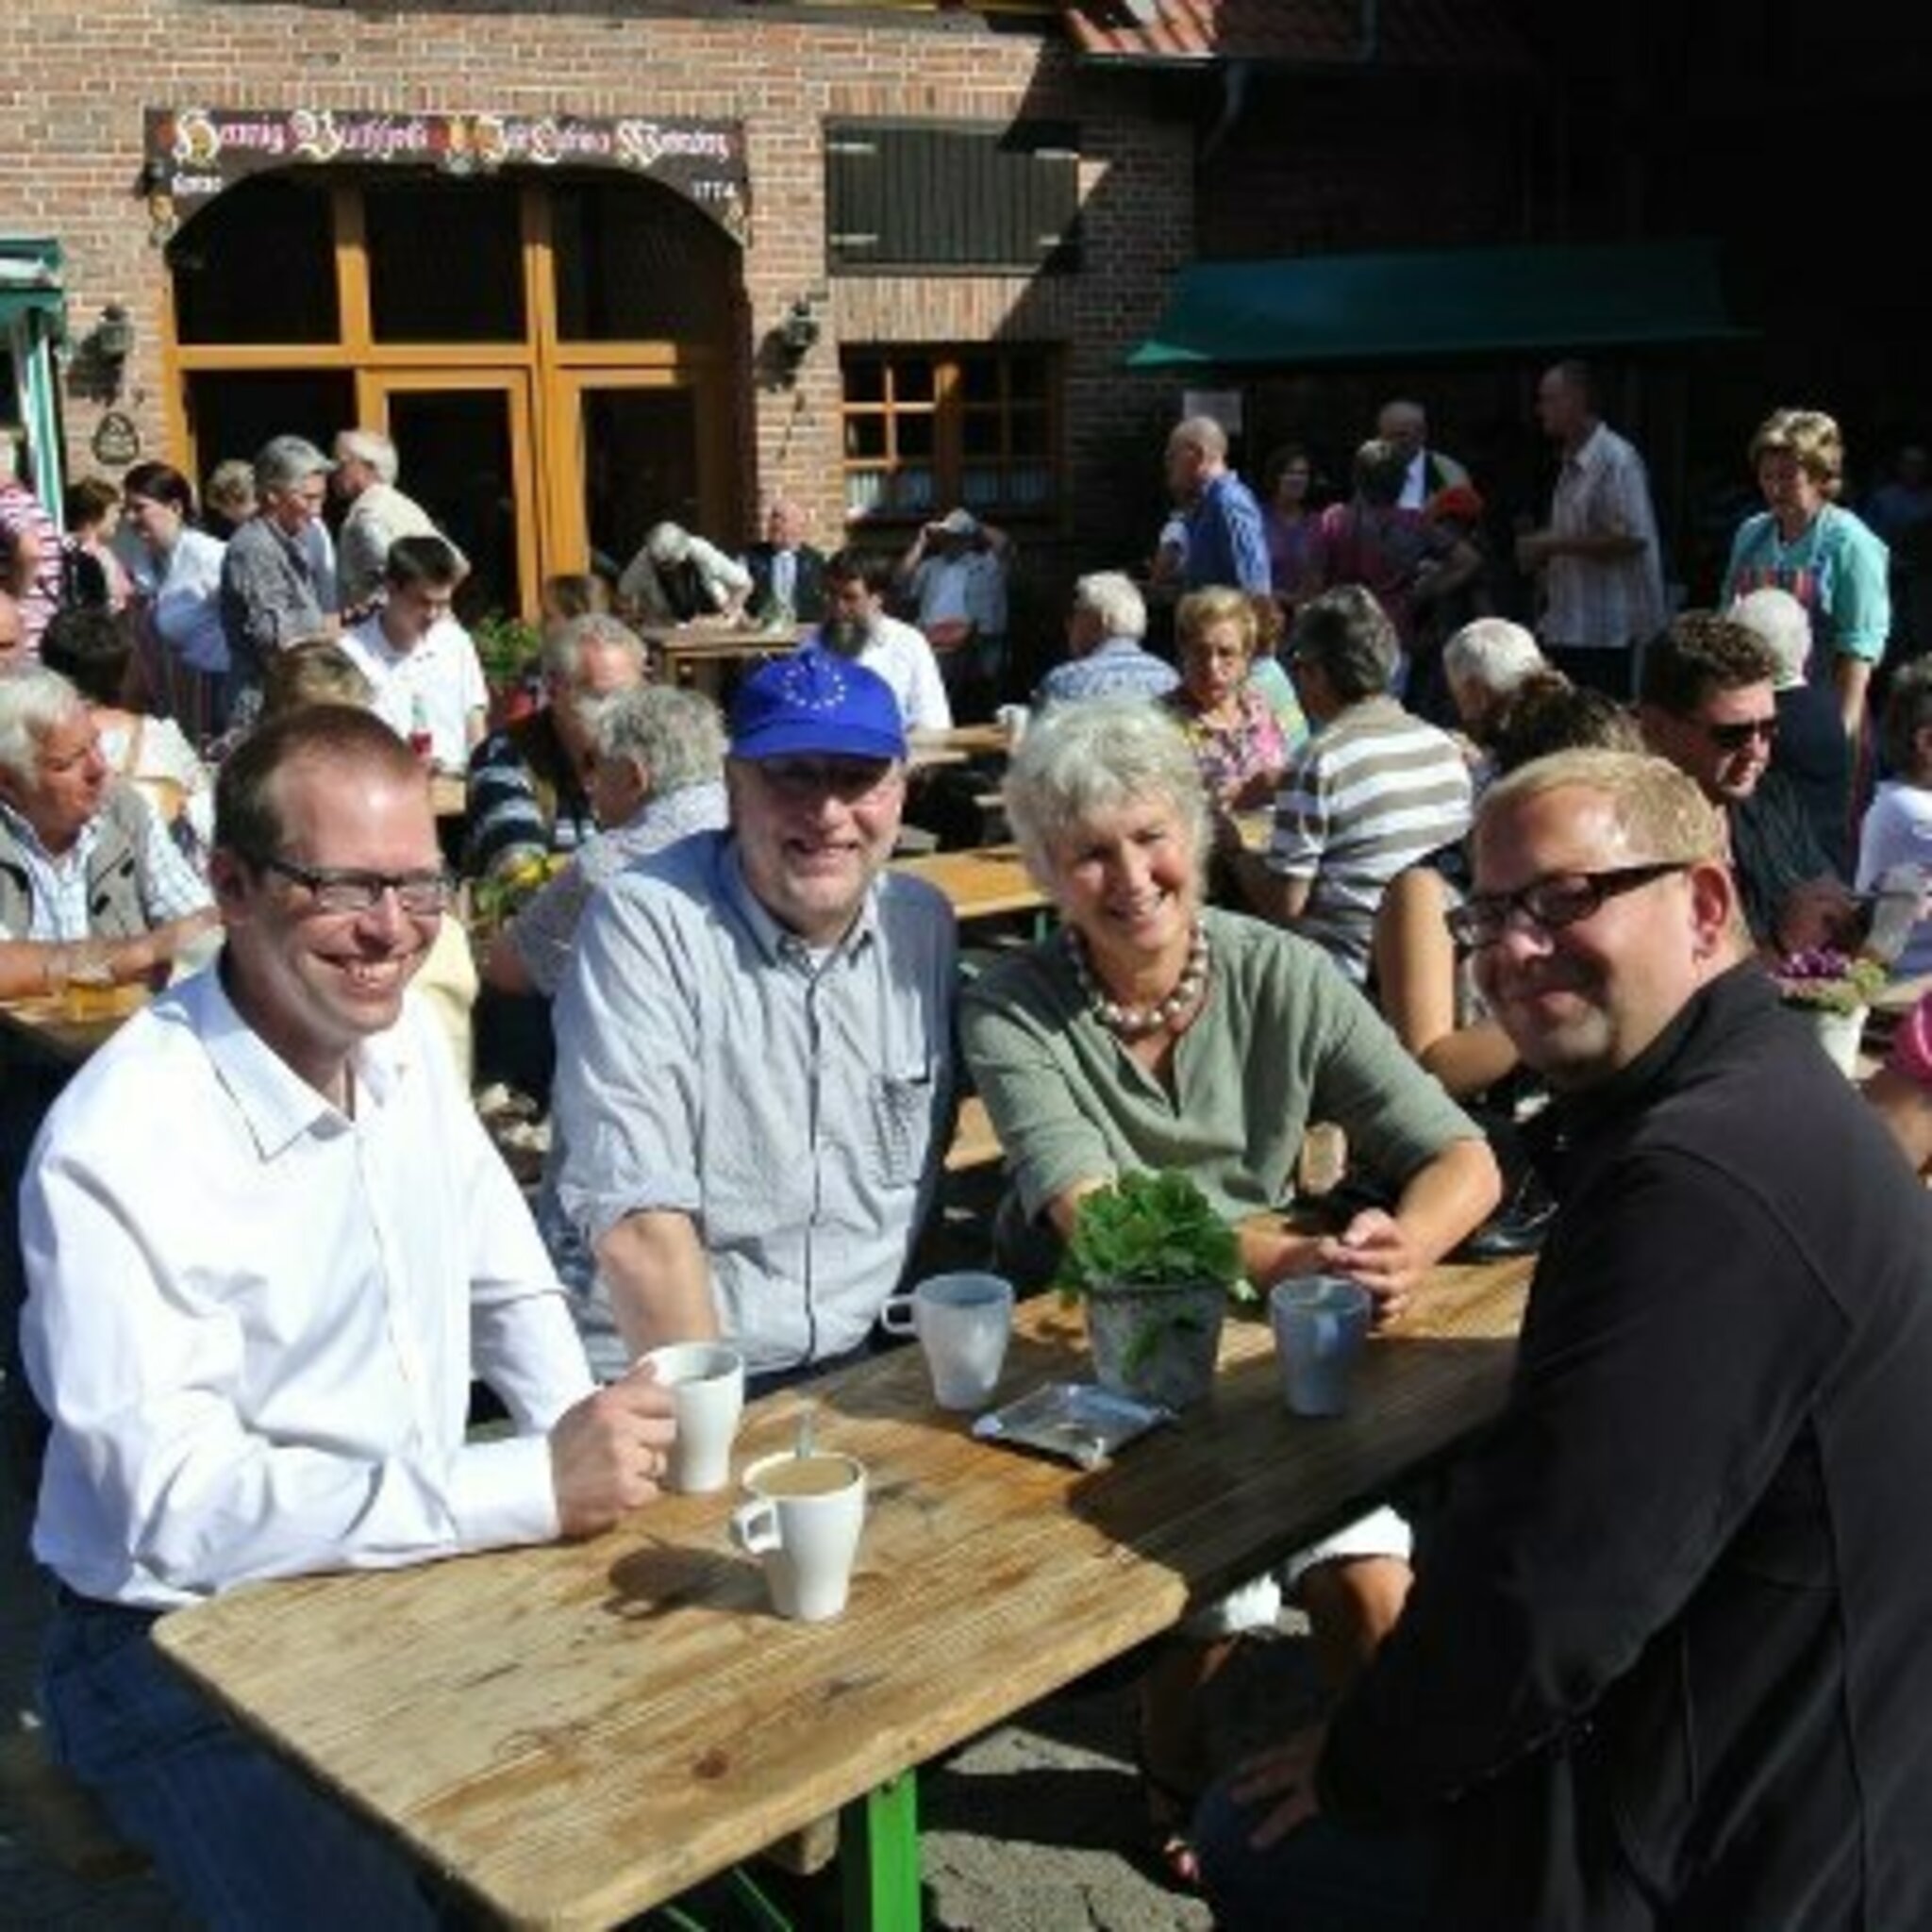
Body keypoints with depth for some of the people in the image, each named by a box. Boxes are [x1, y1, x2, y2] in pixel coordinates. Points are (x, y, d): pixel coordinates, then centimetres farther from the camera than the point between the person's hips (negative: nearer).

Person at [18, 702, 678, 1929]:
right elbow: (178, 1511, -27)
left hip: (419, 1565, 6)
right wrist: (531, 1487, -30)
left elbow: (509, 1287, 11)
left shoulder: (406, 1042, -1)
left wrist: (584, 1441, -10)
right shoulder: (117, 1143, -24)